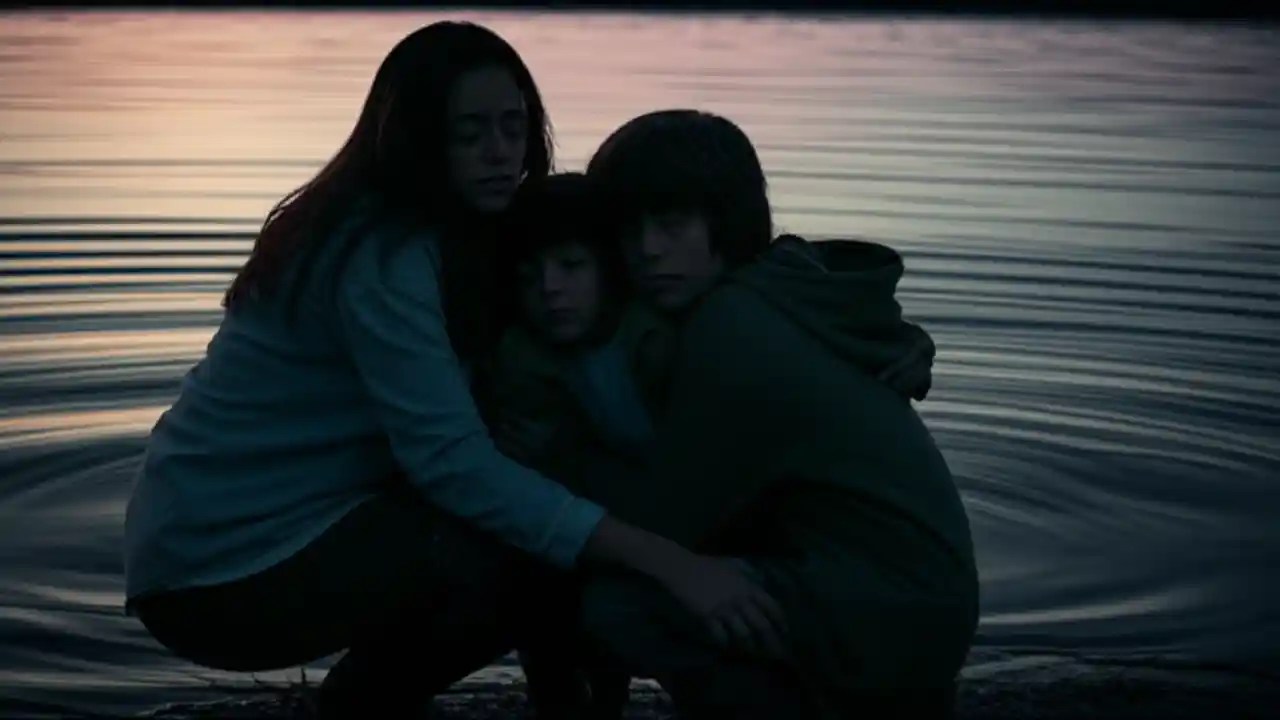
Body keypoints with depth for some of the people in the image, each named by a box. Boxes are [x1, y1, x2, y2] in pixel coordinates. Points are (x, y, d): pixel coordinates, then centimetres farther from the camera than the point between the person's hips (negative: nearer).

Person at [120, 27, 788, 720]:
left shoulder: (445, 234, 7)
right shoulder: (383, 255, -22)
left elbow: (474, 420, 1)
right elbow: (454, 461, -31)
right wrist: (669, 562, -34)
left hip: (289, 524, 9)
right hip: (215, 564, -9)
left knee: (548, 536, 4)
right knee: (521, 555, -22)